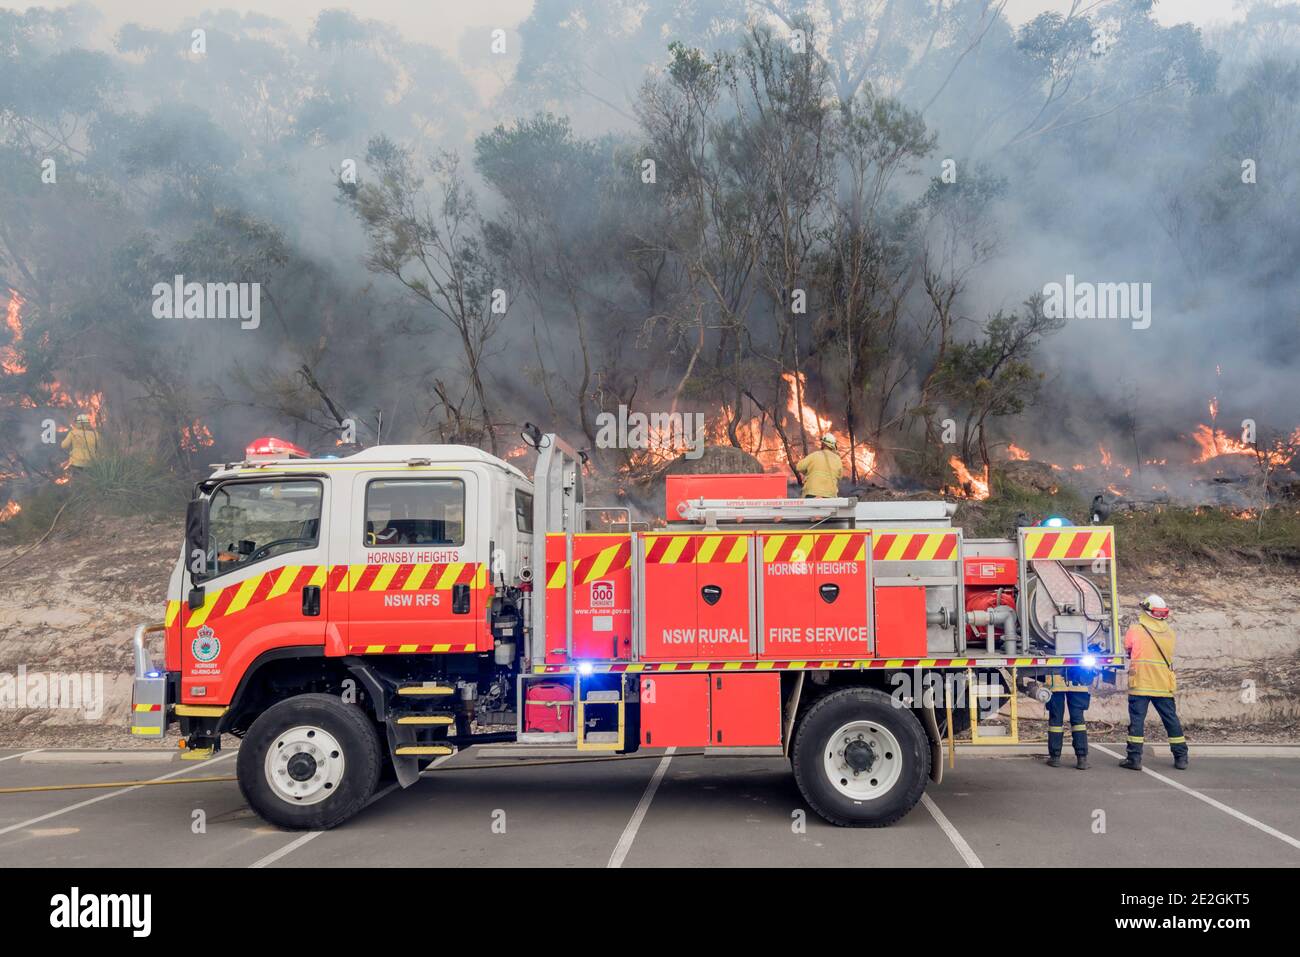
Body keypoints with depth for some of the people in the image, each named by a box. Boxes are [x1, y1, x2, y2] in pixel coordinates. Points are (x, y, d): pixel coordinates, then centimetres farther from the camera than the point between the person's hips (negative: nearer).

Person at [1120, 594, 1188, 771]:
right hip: (1164, 686, 4)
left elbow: (1127, 650, 7)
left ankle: (1134, 758, -3)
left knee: (1137, 719, -1)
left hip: (1140, 685, -4)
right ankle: (1181, 757, 17)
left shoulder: (1135, 630, -8)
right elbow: (1169, 655, 15)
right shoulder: (1169, 632, 6)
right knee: (1171, 720, 12)